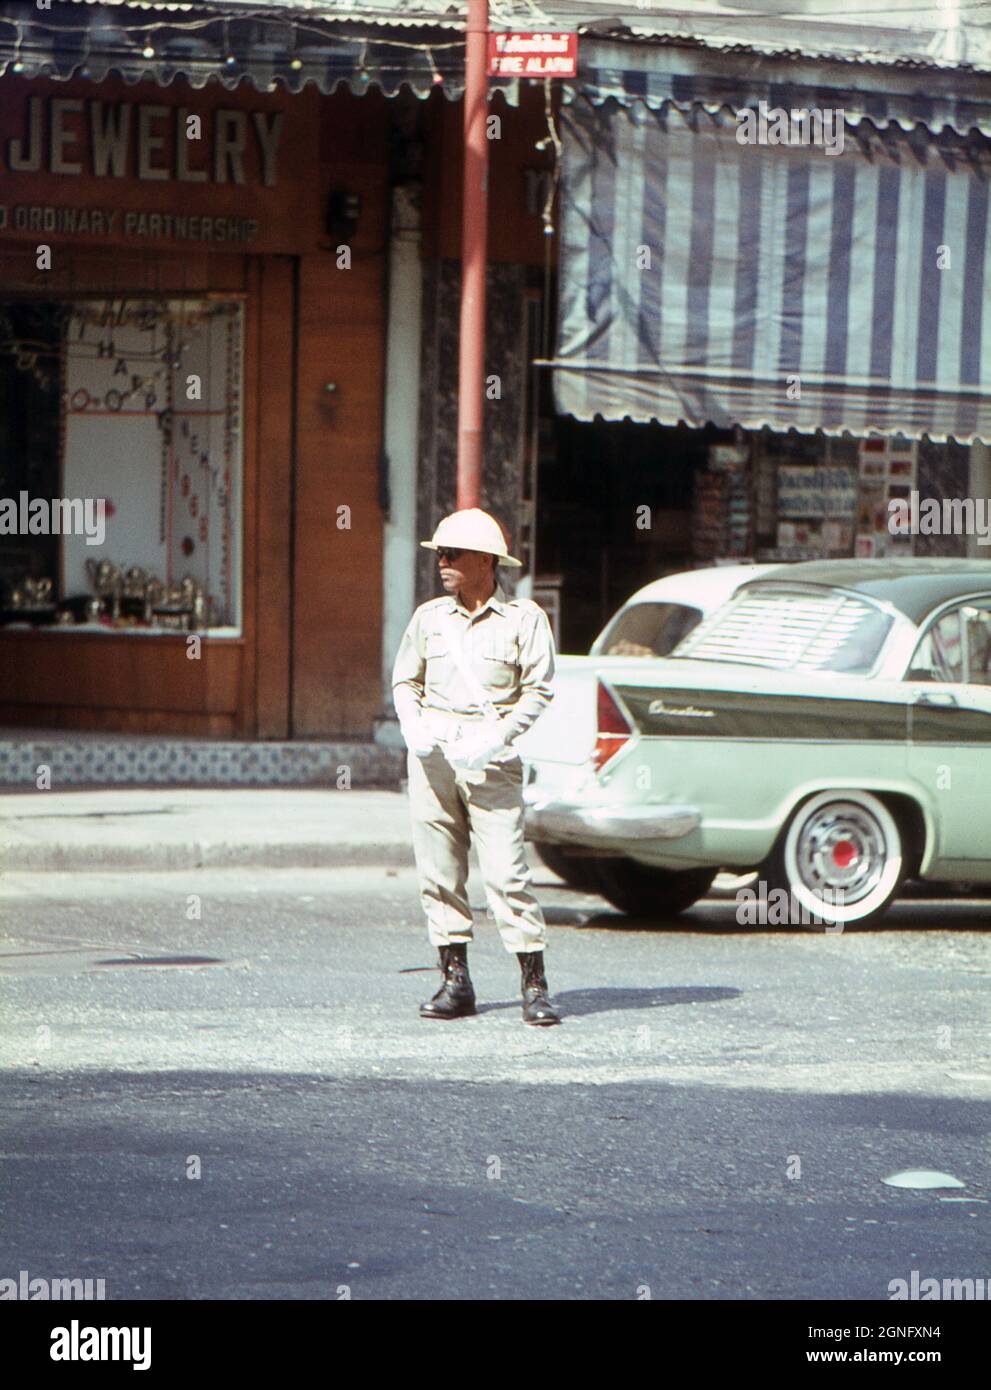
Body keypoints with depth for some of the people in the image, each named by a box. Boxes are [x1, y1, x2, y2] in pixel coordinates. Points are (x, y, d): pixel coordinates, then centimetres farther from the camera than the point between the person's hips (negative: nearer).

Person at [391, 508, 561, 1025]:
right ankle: (455, 981, 10)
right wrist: (414, 727, -3)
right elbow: (405, 680, 17)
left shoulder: (524, 618, 1)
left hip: (492, 758, -4)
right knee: (438, 872, 3)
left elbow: (538, 690, -1)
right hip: (432, 755, 4)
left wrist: (496, 737, -14)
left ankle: (534, 986, -7)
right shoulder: (429, 616, 12)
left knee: (506, 871, -10)